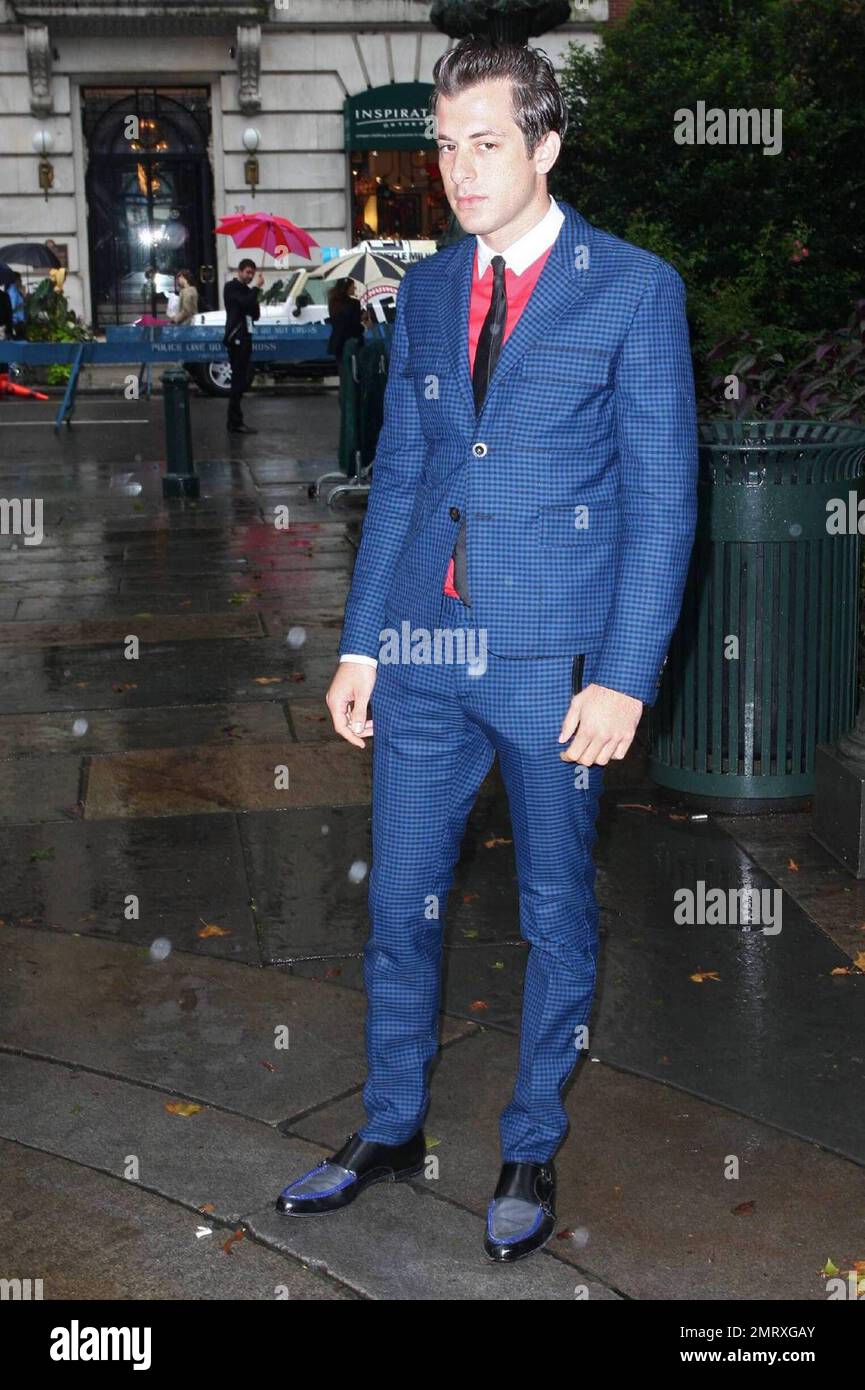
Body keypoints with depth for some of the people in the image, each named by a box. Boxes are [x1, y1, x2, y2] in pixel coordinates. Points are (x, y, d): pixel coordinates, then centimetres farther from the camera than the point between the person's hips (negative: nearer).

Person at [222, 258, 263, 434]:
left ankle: (235, 421, 15)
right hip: (236, 338, -9)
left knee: (241, 380, 10)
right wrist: (257, 288, -11)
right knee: (238, 380, -13)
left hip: (245, 337, 9)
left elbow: (255, 315, 14)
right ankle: (235, 423, -15)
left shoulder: (247, 290, 20)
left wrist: (255, 291, 0)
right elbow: (244, 303, -20)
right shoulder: (231, 287, -4)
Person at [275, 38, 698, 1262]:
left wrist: (623, 676, -12)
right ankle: (390, 1129, 32)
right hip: (424, 653, 4)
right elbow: (396, 478, 13)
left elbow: (663, 498, -6)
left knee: (556, 915, 10)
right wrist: (361, 645, 8)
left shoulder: (633, 288, -5)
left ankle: (532, 1153, 29)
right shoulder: (425, 290, 10)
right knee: (399, 904, 12)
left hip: (556, 661, -4)